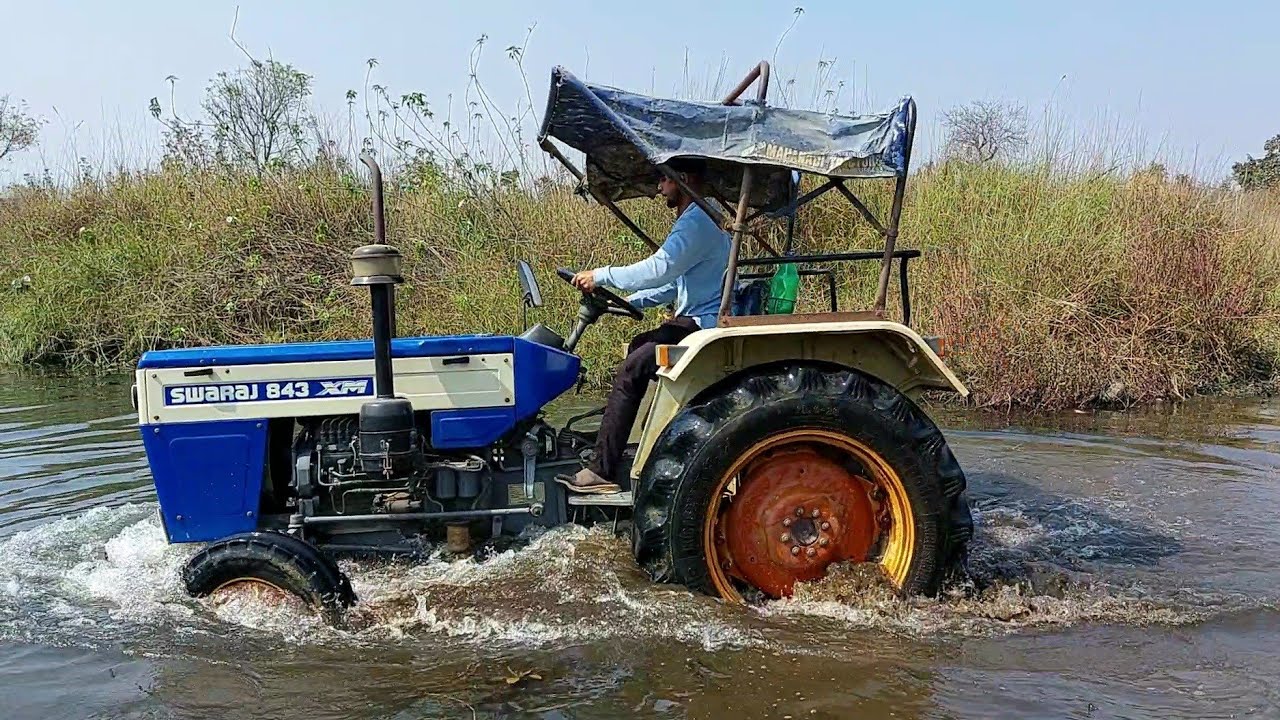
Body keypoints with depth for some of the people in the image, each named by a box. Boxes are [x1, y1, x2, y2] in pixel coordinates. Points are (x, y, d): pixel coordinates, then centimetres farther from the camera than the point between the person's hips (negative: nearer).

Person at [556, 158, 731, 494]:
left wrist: (600, 275, -17)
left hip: (705, 325, -12)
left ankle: (601, 472, -18)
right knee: (638, 348, 21)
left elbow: (658, 269, -27)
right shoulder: (698, 218, 20)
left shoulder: (696, 222, -16)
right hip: (697, 320, 12)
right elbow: (675, 280, 24)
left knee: (630, 372, -18)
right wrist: (631, 301, 16)